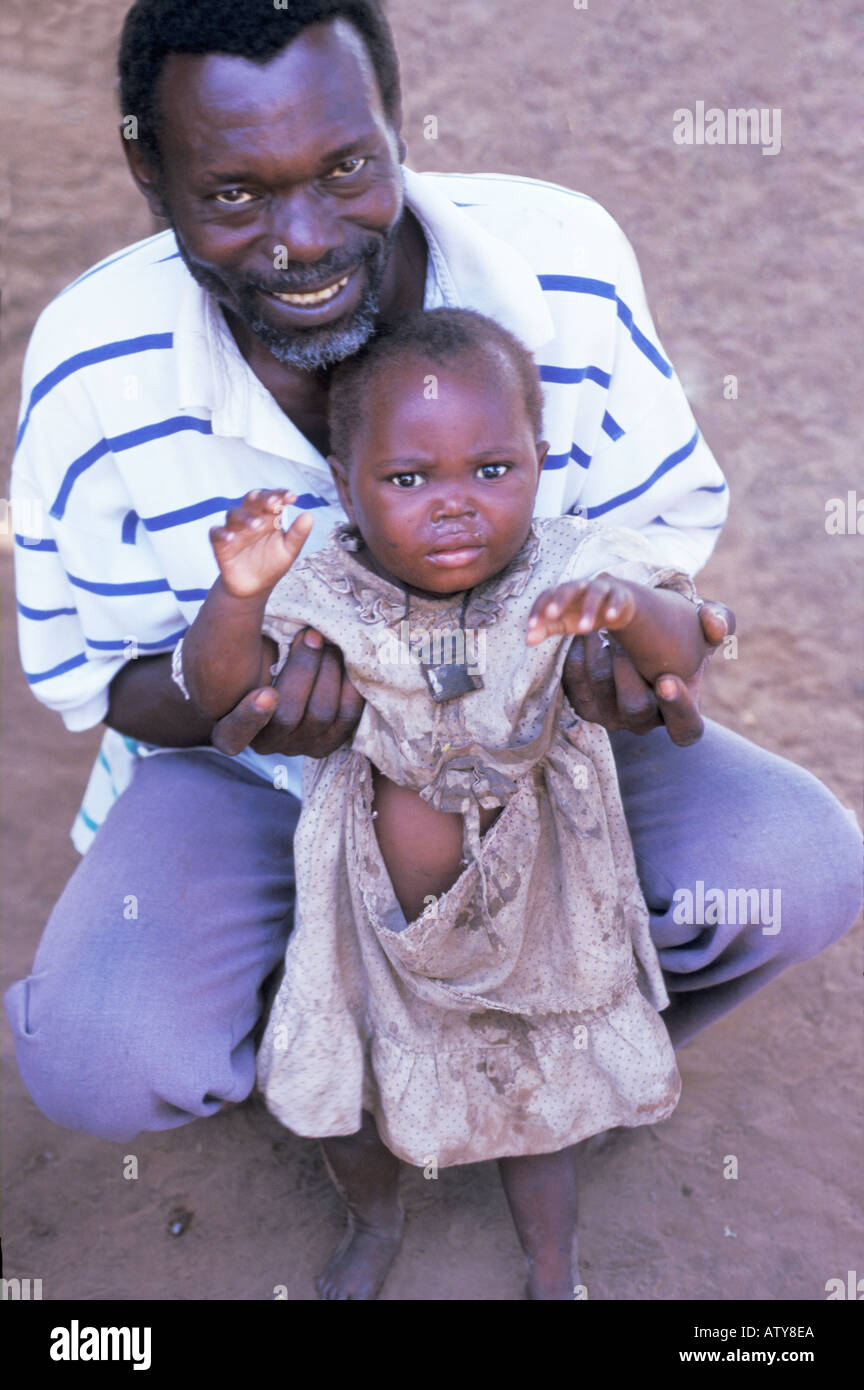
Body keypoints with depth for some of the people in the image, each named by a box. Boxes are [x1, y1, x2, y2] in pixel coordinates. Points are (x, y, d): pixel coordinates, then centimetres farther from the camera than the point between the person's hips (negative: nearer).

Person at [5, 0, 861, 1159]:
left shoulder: (562, 262, -19)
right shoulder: (94, 366, -20)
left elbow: (663, 512, -4)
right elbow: (94, 672, -9)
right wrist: (239, 703, -33)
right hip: (253, 766, 0)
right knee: (100, 1062, -23)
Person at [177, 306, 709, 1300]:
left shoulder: (567, 574, -19)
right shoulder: (323, 597, -20)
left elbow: (683, 655, -22)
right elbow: (216, 694, -21)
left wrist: (627, 605, -44)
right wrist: (239, 594, -40)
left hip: (526, 905, 0)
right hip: (372, 918, 1)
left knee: (536, 1088, 21)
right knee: (340, 1078, 22)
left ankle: (551, 1266, 53)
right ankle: (374, 1220, 58)